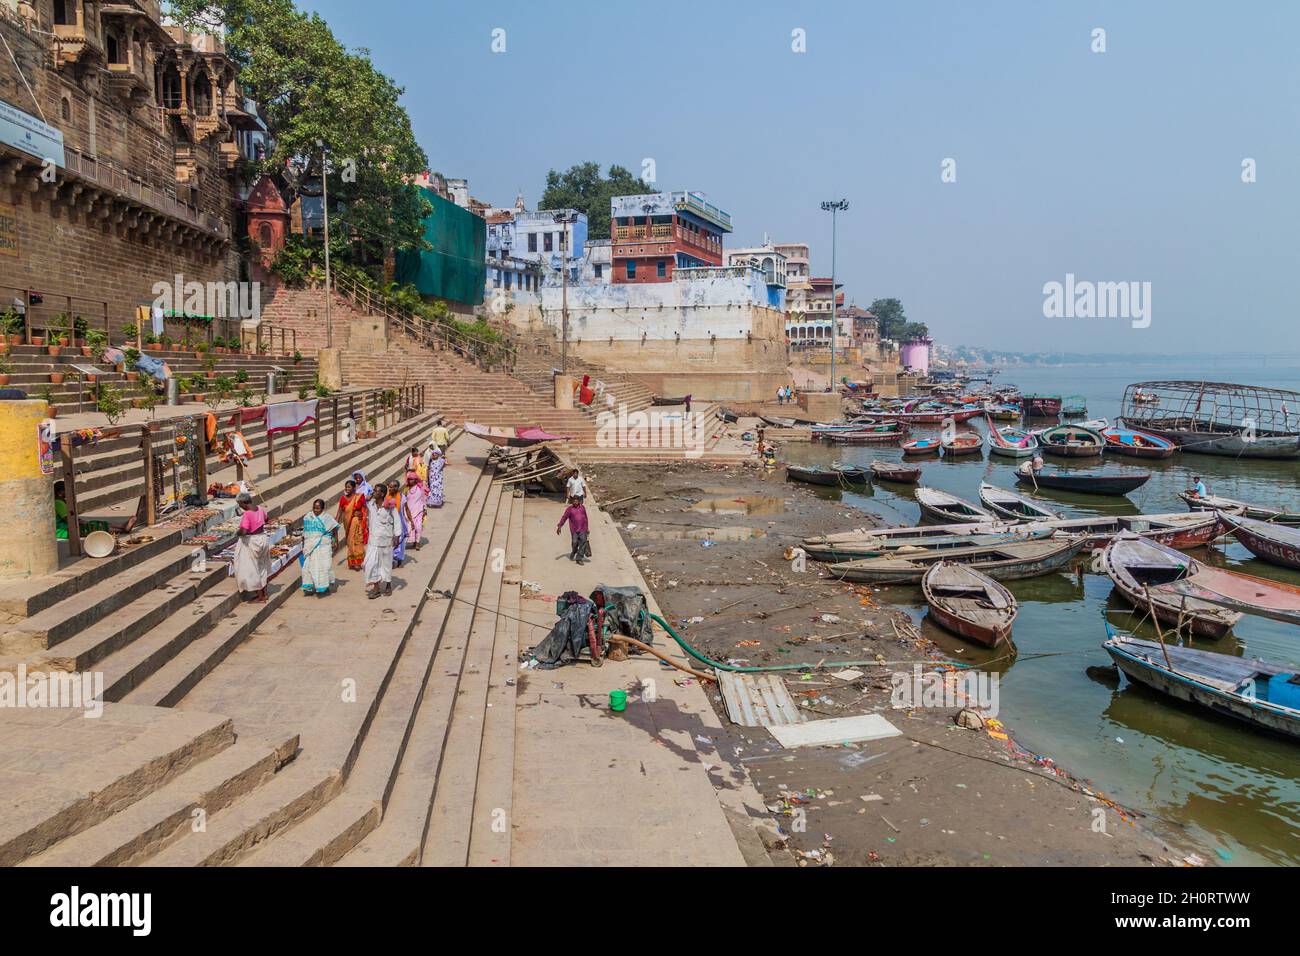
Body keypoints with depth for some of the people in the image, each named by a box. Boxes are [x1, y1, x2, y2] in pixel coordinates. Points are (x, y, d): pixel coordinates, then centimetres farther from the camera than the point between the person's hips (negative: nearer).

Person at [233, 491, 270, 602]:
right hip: (263, 538, 8)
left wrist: (237, 533, -10)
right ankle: (264, 593, 29)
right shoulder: (260, 509, -2)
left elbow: (243, 532, -30)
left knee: (252, 569, 6)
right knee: (262, 567, 20)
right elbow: (265, 519, 17)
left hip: (251, 542, -8)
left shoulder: (247, 515, -25)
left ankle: (260, 596, 12)